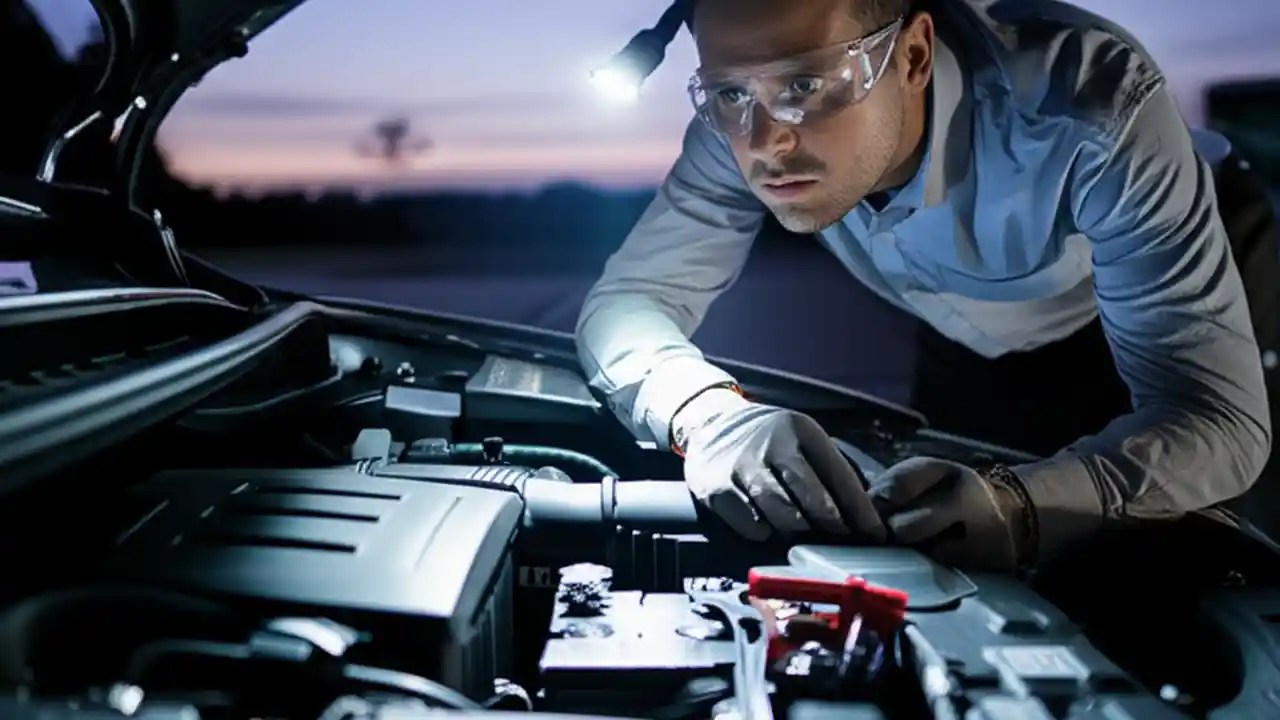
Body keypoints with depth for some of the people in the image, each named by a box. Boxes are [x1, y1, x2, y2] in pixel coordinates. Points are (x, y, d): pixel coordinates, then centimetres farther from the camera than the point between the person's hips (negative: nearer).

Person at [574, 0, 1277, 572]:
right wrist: (709, 411, -49)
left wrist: (1022, 507, -62)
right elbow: (624, 302, -25)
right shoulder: (751, 116, -30)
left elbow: (1223, 417, -42)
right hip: (971, 354, 3)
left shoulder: (1092, 111, -42)